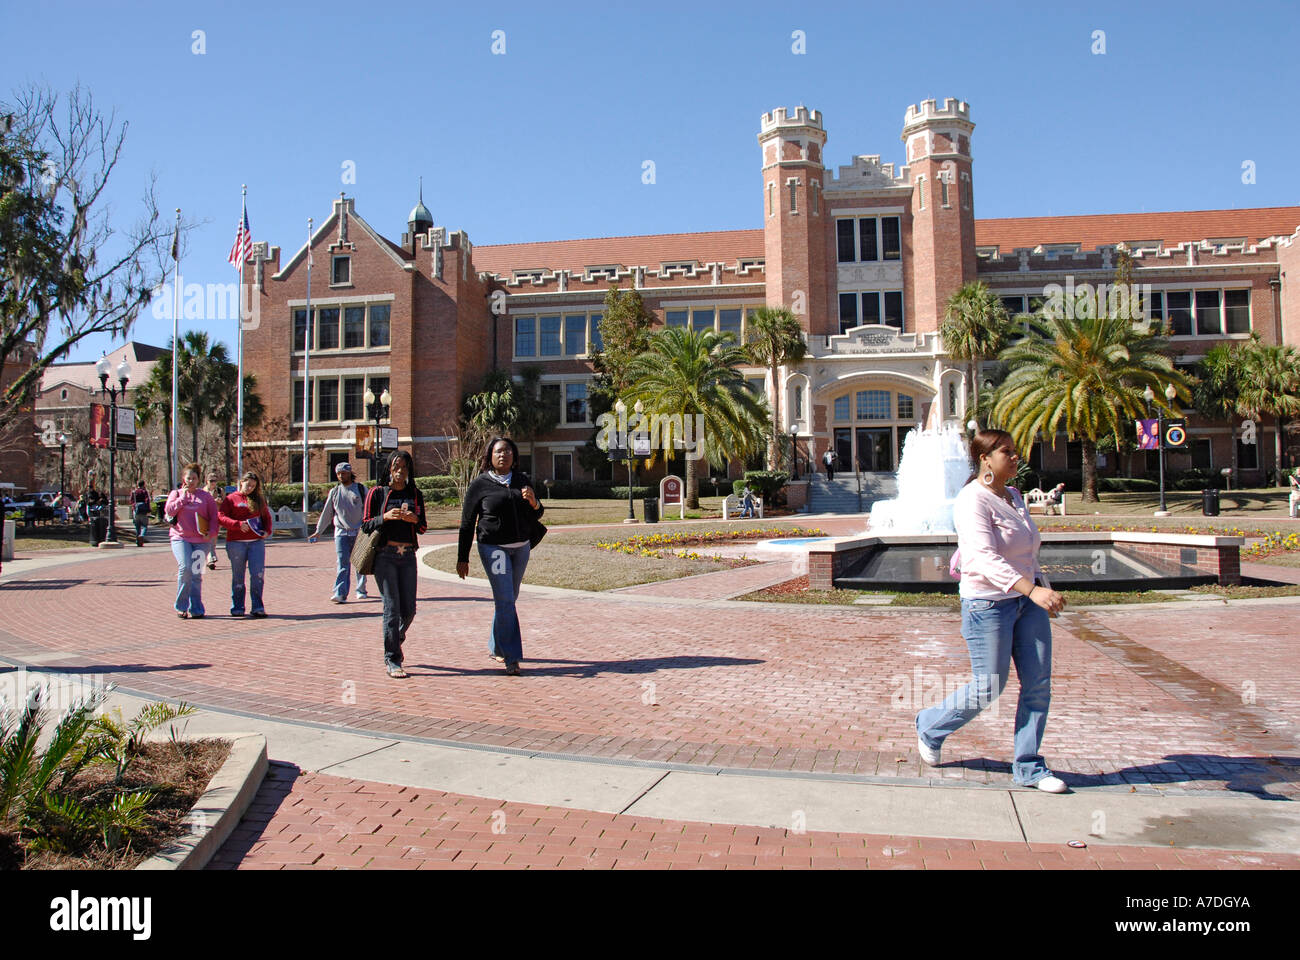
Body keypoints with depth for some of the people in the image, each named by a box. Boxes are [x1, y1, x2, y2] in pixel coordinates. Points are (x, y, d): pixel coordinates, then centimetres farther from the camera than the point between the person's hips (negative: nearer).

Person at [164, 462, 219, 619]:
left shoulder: (205, 495, 12)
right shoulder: (176, 494, 14)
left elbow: (214, 516, 8)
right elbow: (169, 510, -2)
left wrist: (211, 533, -6)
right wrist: (183, 497, -4)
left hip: (201, 540, 1)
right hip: (180, 538, -1)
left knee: (196, 574, 1)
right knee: (185, 568, -19)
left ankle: (196, 609, 8)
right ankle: (181, 606, -6)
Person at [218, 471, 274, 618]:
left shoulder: (259, 499, 16)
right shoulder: (230, 499, 5)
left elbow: (267, 517, 18)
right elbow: (221, 517, -5)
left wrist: (267, 531, -1)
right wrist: (238, 524, -18)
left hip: (257, 541, 2)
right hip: (236, 542, -2)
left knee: (258, 574, -8)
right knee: (238, 576, 5)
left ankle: (257, 608, -1)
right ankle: (237, 608, 15)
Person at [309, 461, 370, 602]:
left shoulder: (361, 489, 4)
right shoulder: (334, 492, 10)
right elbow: (326, 513, 14)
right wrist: (318, 531, 12)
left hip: (359, 532, -1)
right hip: (341, 532, 1)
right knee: (342, 563, -10)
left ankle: (361, 590, 19)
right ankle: (340, 593, -16)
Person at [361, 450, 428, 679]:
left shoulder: (415, 495, 12)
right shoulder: (377, 492, 3)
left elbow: (423, 528, 14)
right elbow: (365, 525, 1)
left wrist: (414, 520, -8)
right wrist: (386, 517, -17)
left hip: (408, 555, 4)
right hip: (385, 555, -3)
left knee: (409, 609, 2)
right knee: (392, 607, -7)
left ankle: (395, 641, 32)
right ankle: (392, 660, 0)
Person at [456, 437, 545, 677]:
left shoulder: (522, 480, 10)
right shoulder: (480, 485, -2)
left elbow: (536, 515, 15)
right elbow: (467, 523, 0)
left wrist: (533, 502, -9)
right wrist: (462, 558, -1)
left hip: (521, 546, 5)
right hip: (493, 547, -5)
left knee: (509, 598, 13)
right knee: (505, 600, -11)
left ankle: (495, 647, 30)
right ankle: (511, 658, -8)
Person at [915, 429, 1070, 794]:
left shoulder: (1014, 497, 11)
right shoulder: (973, 500, -17)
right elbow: (984, 558, -30)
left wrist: (1044, 590, 21)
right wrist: (1033, 589, -38)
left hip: (1028, 601, 8)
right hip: (989, 603, -8)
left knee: (1038, 684, 4)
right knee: (988, 689, 1)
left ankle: (1028, 767, 15)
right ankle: (930, 727, 26)